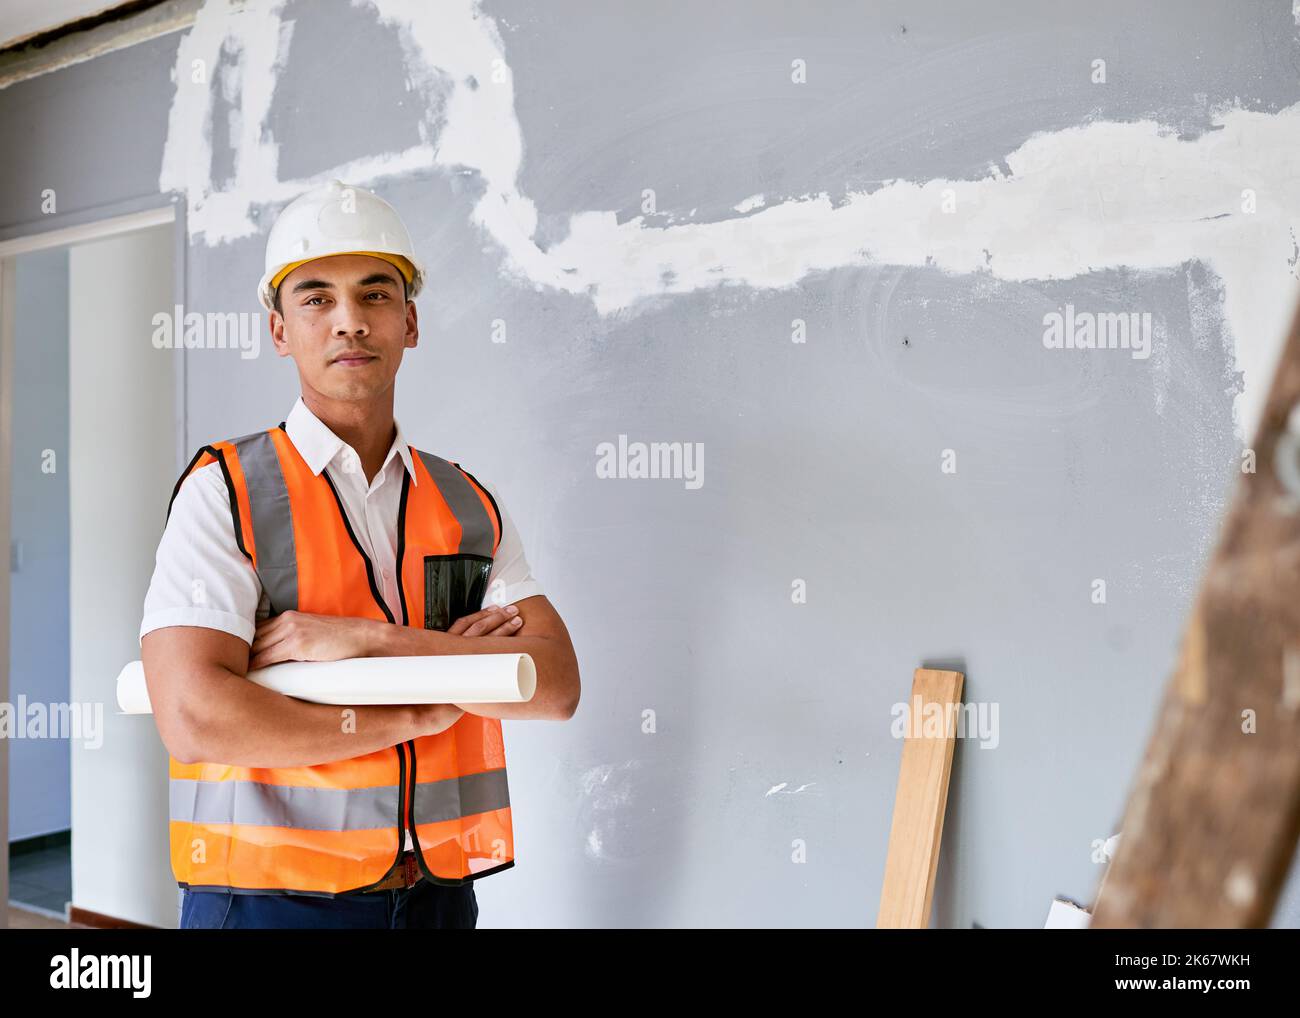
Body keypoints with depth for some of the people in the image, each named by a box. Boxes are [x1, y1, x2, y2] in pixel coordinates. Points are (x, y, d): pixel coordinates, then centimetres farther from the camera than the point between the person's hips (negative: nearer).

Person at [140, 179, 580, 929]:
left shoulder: (470, 506, 5)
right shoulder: (224, 492, -7)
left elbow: (558, 684, -7)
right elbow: (195, 717, -19)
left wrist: (371, 641, -18)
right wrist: (411, 717, -12)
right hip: (269, 891, -4)